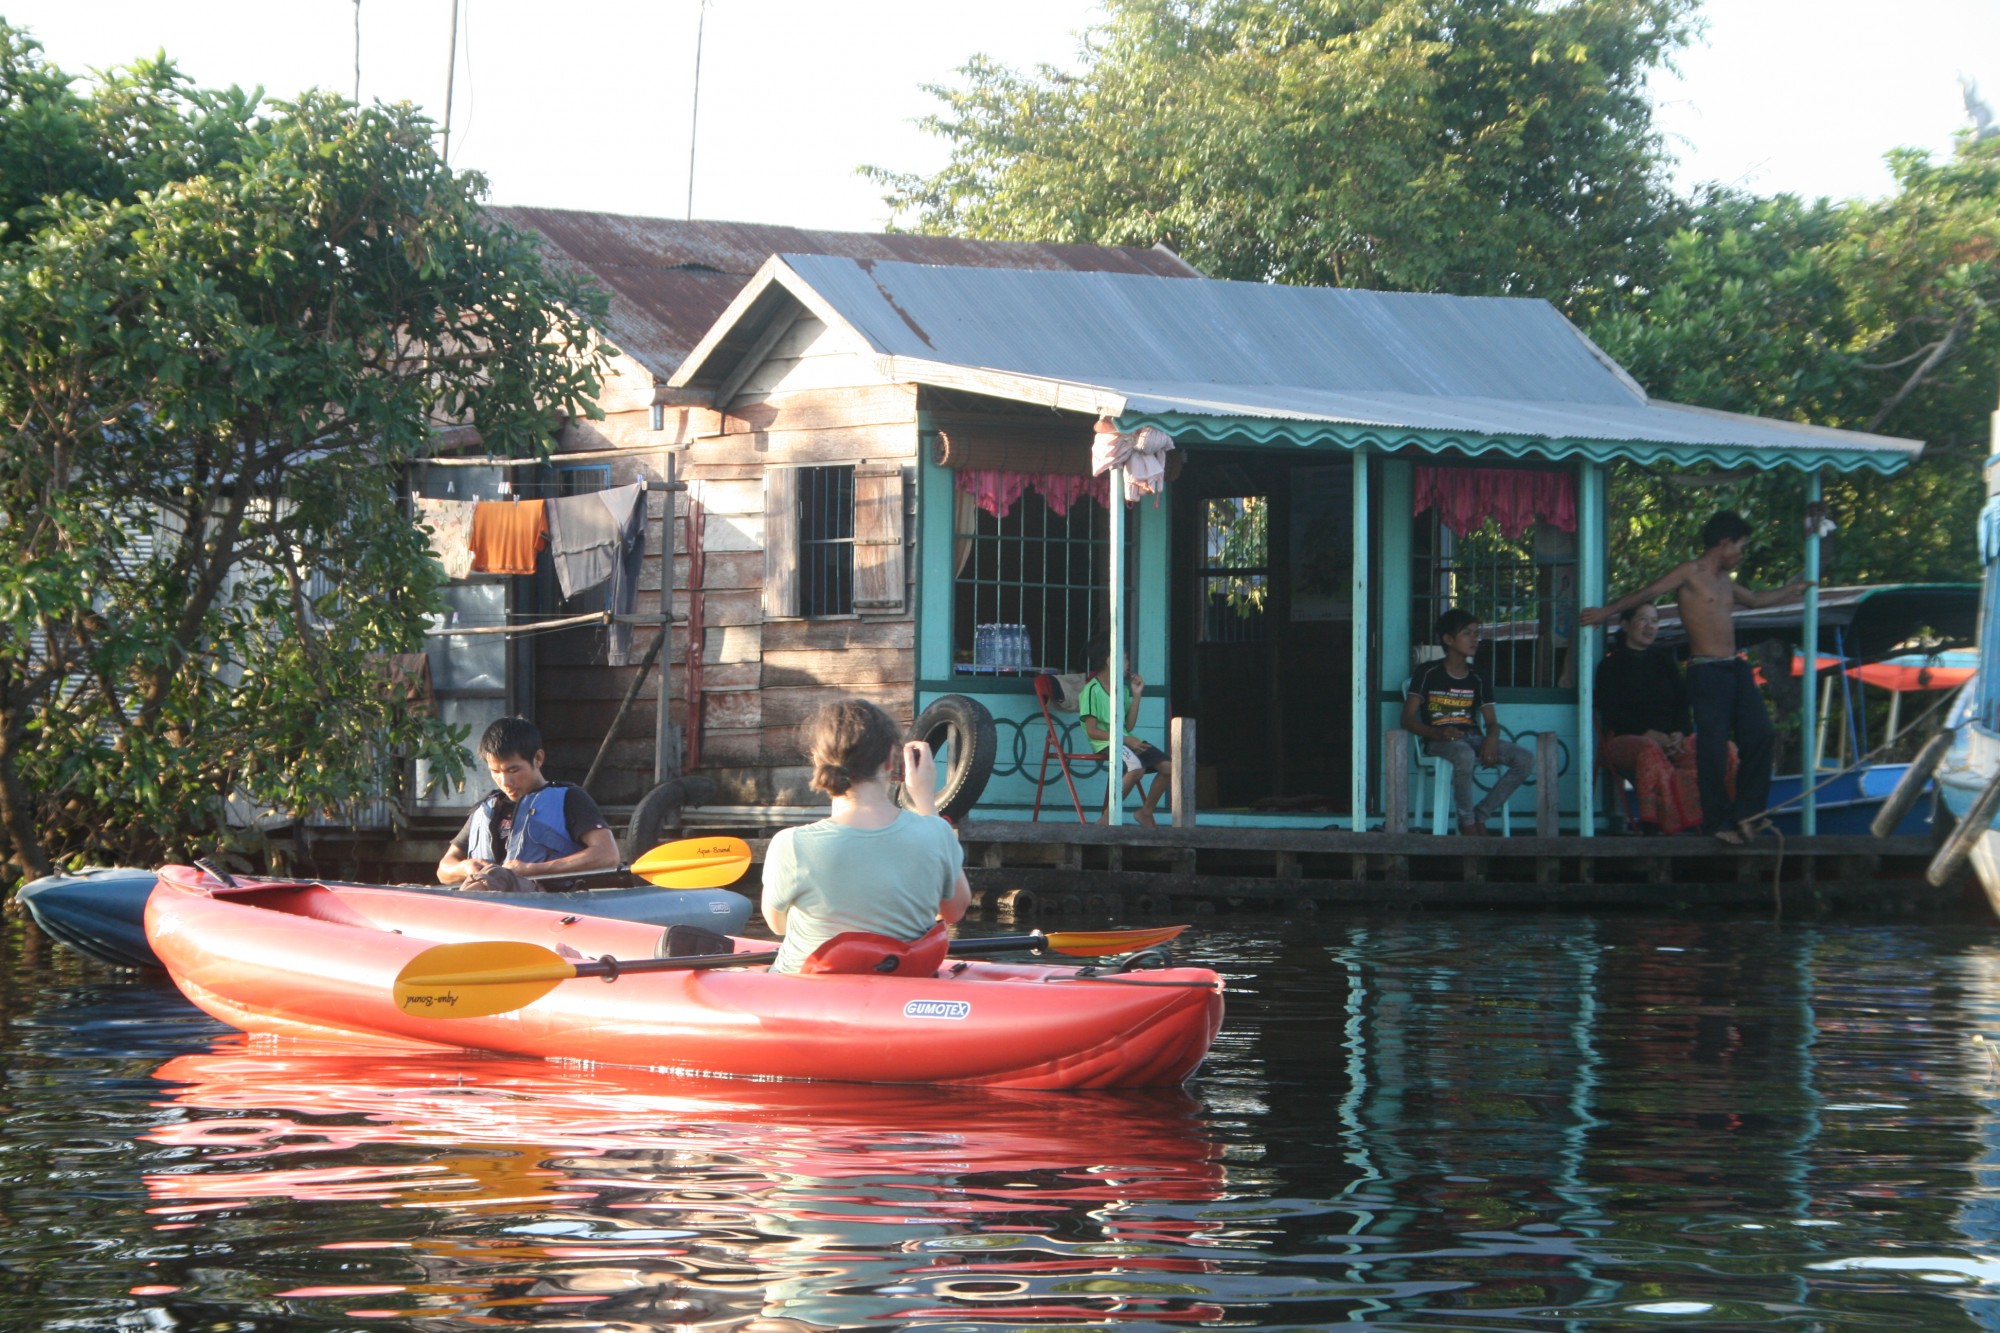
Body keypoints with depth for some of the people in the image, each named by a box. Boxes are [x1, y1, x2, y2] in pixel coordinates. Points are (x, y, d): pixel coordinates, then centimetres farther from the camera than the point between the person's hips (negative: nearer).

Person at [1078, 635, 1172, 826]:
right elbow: (1092, 730, -13)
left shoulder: (1122, 688, 17)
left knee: (1168, 767, -4)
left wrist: (1137, 695, 8)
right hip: (1105, 743, -8)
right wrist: (1126, 740, -19)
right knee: (1136, 768, -36)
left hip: (1125, 740, 8)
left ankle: (1146, 811, 14)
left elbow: (1128, 726, 14)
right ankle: (1107, 818, -27)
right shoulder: (1091, 690, -9)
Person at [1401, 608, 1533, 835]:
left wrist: (1491, 739, -13)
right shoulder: (1427, 674, 1)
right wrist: (1438, 733, -23)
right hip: (1439, 741, -6)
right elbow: (1408, 719, -4)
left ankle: (1480, 815, -8)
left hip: (1473, 738, 6)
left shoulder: (1477, 679, 17)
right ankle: (1467, 820, -20)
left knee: (1525, 759, -17)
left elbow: (1492, 722, 12)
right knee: (1465, 755, -42)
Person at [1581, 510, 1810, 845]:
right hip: (1706, 670, -8)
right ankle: (1718, 822, 1)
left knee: (1761, 735, 0)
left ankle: (1745, 812, 7)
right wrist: (1608, 611, -21)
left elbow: (1754, 599, 41)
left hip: (1735, 668, 8)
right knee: (1713, 748, -7)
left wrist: (1792, 589, 50)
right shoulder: (1691, 573, -5)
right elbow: (1648, 593, -13)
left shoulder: (1725, 582, 21)